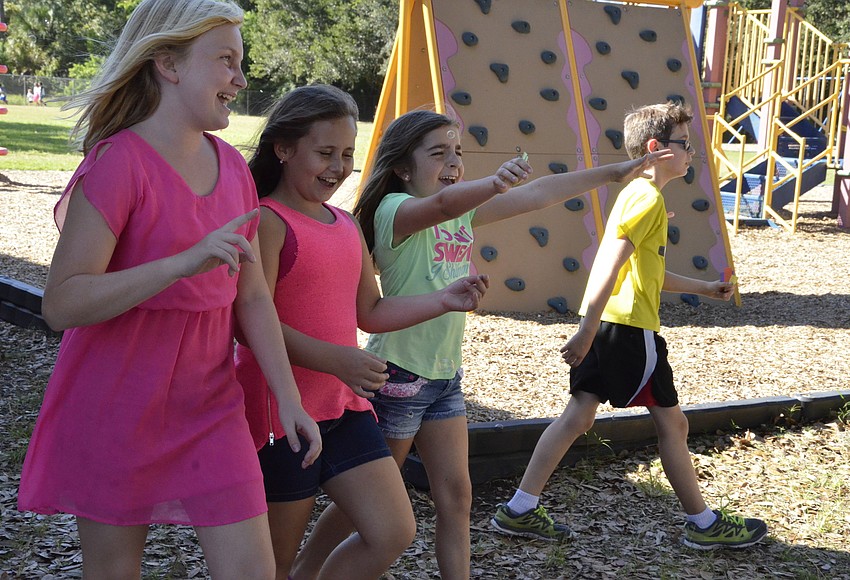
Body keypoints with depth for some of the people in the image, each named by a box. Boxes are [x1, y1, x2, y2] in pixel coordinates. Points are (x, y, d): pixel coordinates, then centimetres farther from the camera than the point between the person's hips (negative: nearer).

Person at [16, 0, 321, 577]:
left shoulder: (232, 167, 5)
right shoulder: (118, 163, -16)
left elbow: (252, 297, 9)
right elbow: (62, 303, -23)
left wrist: (289, 398, 4)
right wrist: (186, 262, -32)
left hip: (210, 405, 5)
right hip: (116, 410, -5)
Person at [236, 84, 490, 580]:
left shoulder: (347, 225, 13)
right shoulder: (267, 222, -13)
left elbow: (370, 313, 16)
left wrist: (445, 300, 3)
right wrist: (335, 359, -30)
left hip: (345, 406, 7)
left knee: (394, 534, 4)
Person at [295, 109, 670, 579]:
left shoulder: (465, 212, 5)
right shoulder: (395, 209, -18)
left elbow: (536, 196, 3)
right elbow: (441, 205, -41)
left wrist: (614, 173, -1)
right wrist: (494, 182, -61)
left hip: (445, 375, 7)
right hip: (399, 375, -7)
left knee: (456, 496, 7)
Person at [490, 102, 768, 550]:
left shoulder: (635, 195, 19)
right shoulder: (648, 199, -13)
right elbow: (611, 266, -22)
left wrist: (705, 288, 30)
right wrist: (587, 332, -27)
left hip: (606, 325, 9)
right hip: (632, 327, -9)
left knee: (578, 415, 8)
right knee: (672, 422, 4)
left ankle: (518, 510, 7)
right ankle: (705, 525, 18)